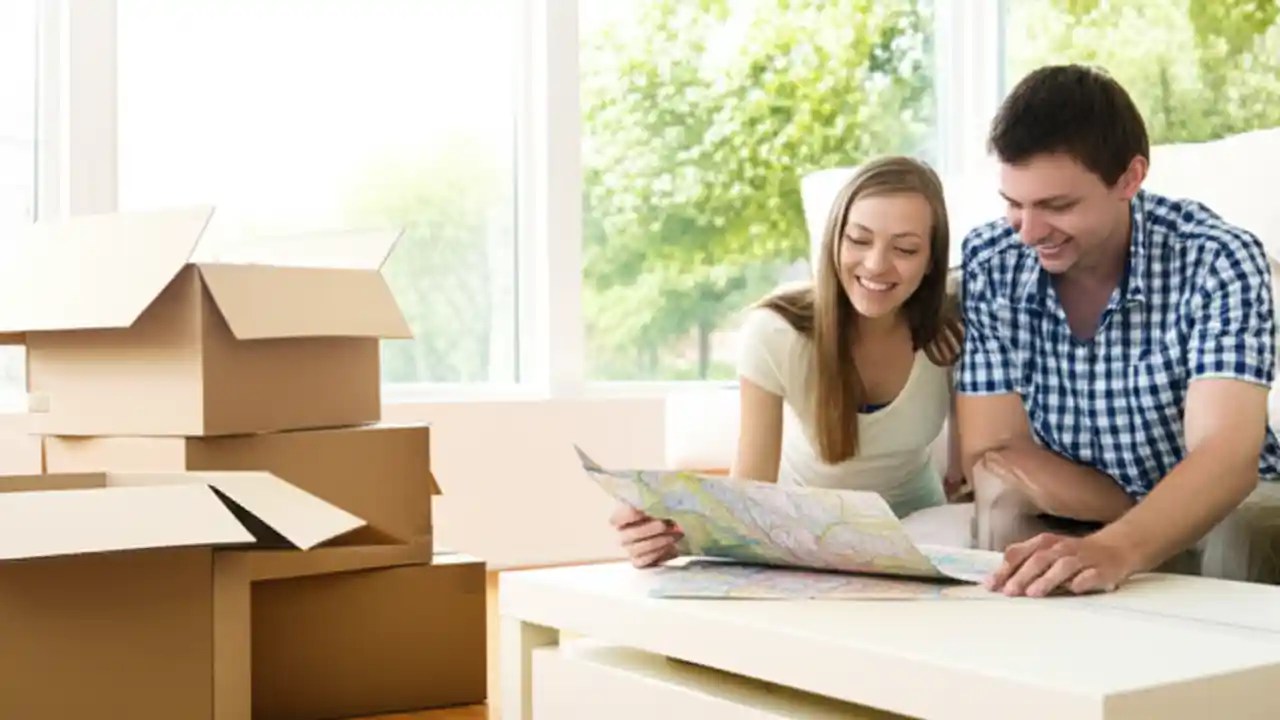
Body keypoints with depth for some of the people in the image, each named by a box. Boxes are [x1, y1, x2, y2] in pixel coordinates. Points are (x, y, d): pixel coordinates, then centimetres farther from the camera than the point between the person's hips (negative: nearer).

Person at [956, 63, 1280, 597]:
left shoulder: (1218, 260, -20)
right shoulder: (989, 264, -13)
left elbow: (1226, 456, -33)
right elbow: (991, 455, -14)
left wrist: (1116, 549, -53)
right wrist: (1153, 519, -23)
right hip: (1065, 524, 1)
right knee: (1001, 518, -31)